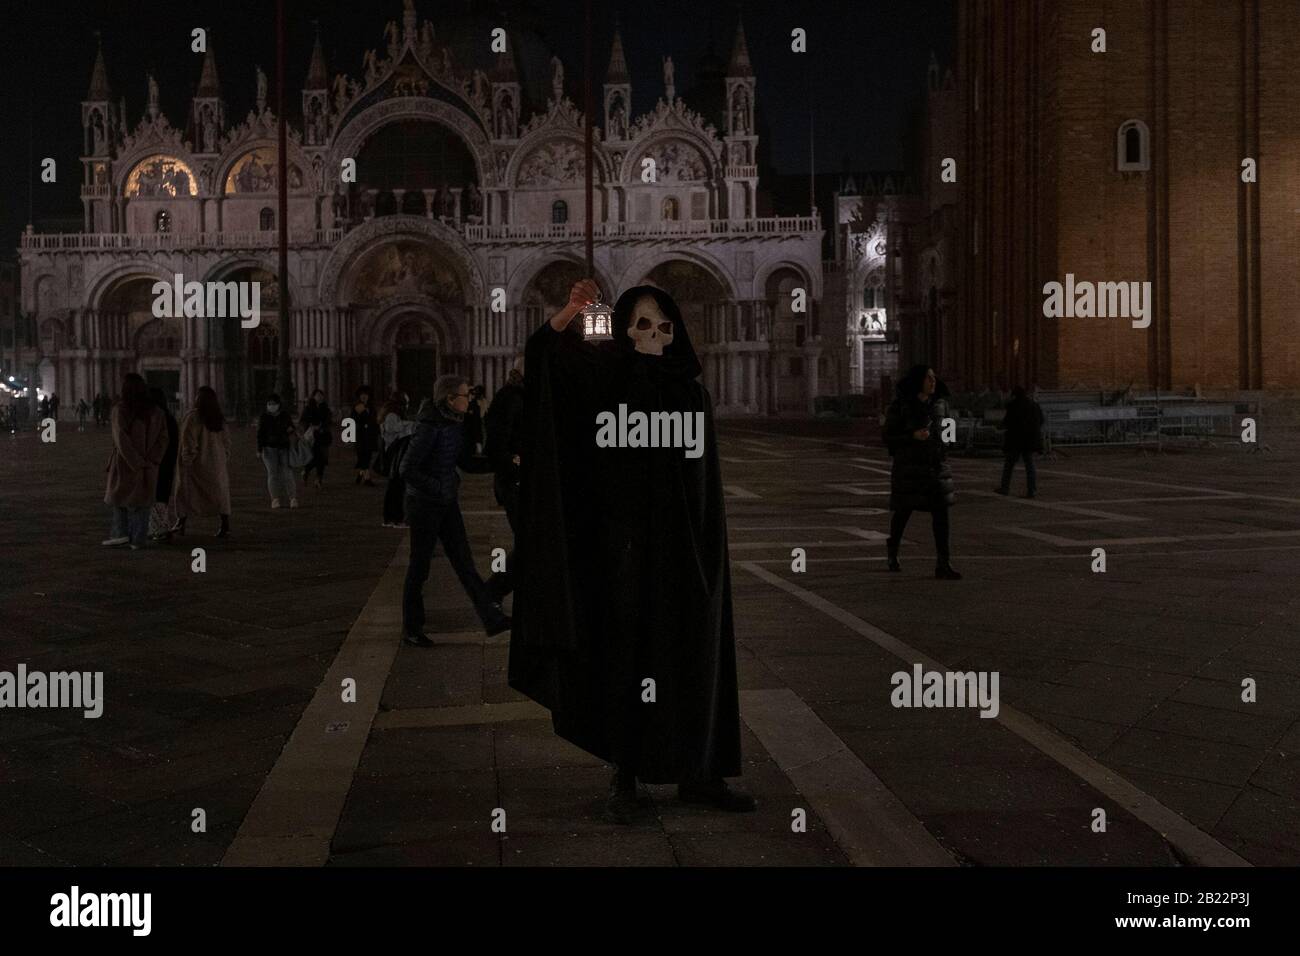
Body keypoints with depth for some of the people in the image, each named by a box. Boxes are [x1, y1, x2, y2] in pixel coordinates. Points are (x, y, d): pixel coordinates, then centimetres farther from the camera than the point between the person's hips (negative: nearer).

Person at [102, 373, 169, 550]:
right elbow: (163, 438, -4)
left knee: (119, 496, 16)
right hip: (148, 467, 3)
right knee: (141, 501, 10)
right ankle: (137, 540, 10)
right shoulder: (154, 411, 1)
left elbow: (121, 439, -18)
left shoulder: (120, 410, -11)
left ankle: (121, 533, 9)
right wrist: (151, 460, -7)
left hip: (125, 463, -3)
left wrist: (136, 462, -15)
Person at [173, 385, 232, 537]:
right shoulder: (220, 418, 6)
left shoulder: (193, 416, -13)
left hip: (196, 462, -5)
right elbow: (227, 441, 10)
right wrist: (225, 459, 15)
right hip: (217, 463, 5)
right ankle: (225, 526, 1)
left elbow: (188, 440, -16)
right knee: (219, 492, 7)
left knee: (186, 492, 8)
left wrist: (187, 459, -12)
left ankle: (181, 524, 12)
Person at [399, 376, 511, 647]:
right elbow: (407, 470, -22)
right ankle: (411, 629, 18)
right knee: (420, 566, 5)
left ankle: (492, 618, 4)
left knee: (464, 561, 5)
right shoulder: (430, 428, -21)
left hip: (447, 503, 7)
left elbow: (467, 462, 13)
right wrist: (438, 489, -21)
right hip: (424, 505, -7)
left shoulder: (455, 425, 4)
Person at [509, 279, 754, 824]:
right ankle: (624, 777, 14)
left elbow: (709, 478, 11)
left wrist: (712, 551, 7)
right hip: (624, 543, -3)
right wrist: (569, 313, -32)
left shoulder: (692, 392, 9)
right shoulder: (604, 377, 0)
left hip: (687, 547, 3)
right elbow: (541, 356, -15)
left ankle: (697, 774, 19)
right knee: (626, 656, 3)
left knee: (694, 660, 7)